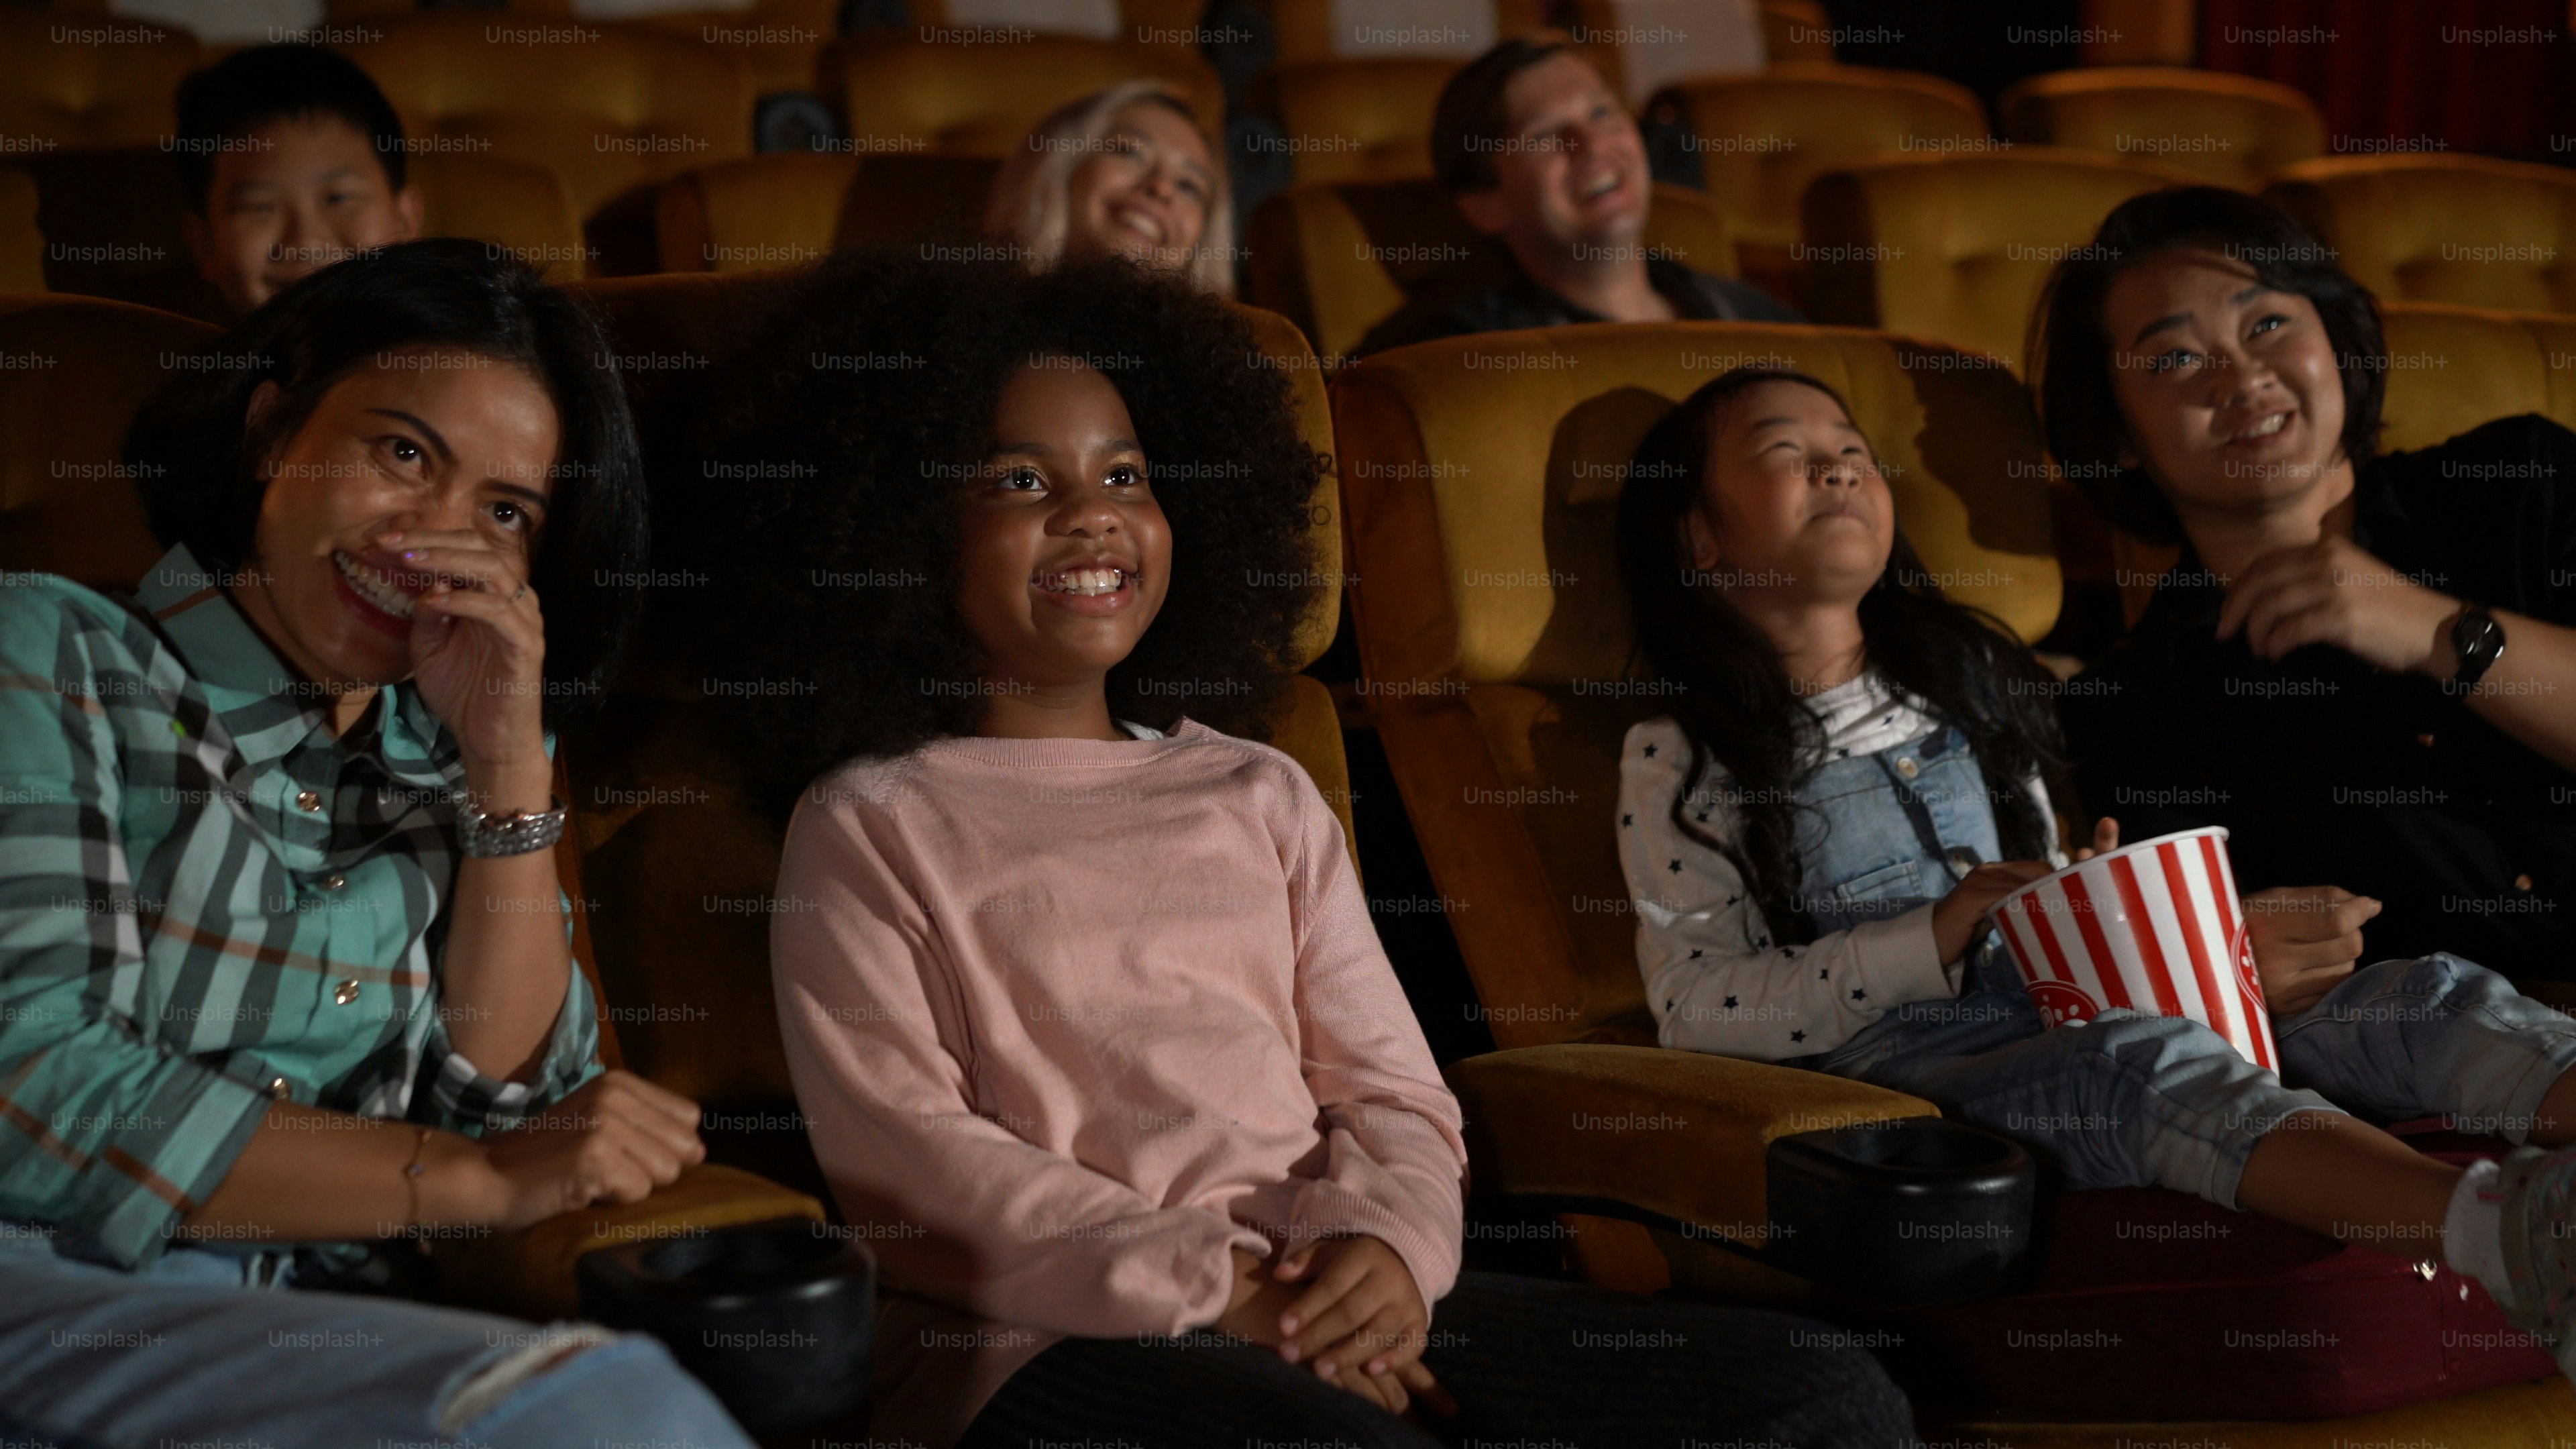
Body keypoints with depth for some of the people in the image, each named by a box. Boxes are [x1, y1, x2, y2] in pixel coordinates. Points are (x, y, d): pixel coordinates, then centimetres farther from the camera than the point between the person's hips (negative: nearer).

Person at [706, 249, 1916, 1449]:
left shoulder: (1262, 797, 24)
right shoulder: (869, 825, 10)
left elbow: (1395, 1095, 17)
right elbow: (902, 1160, -2)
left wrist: (1385, 1240, -8)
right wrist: (1208, 1289, -13)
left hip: (1340, 1308, 6)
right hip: (1046, 1339, -5)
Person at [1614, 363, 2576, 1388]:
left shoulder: (1968, 686, 25)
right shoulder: (1679, 764, 6)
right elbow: (1692, 1004, -5)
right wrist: (1930, 942, -14)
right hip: (1891, 1059, -7)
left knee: (2422, 996, -16)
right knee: (2147, 1059, -38)